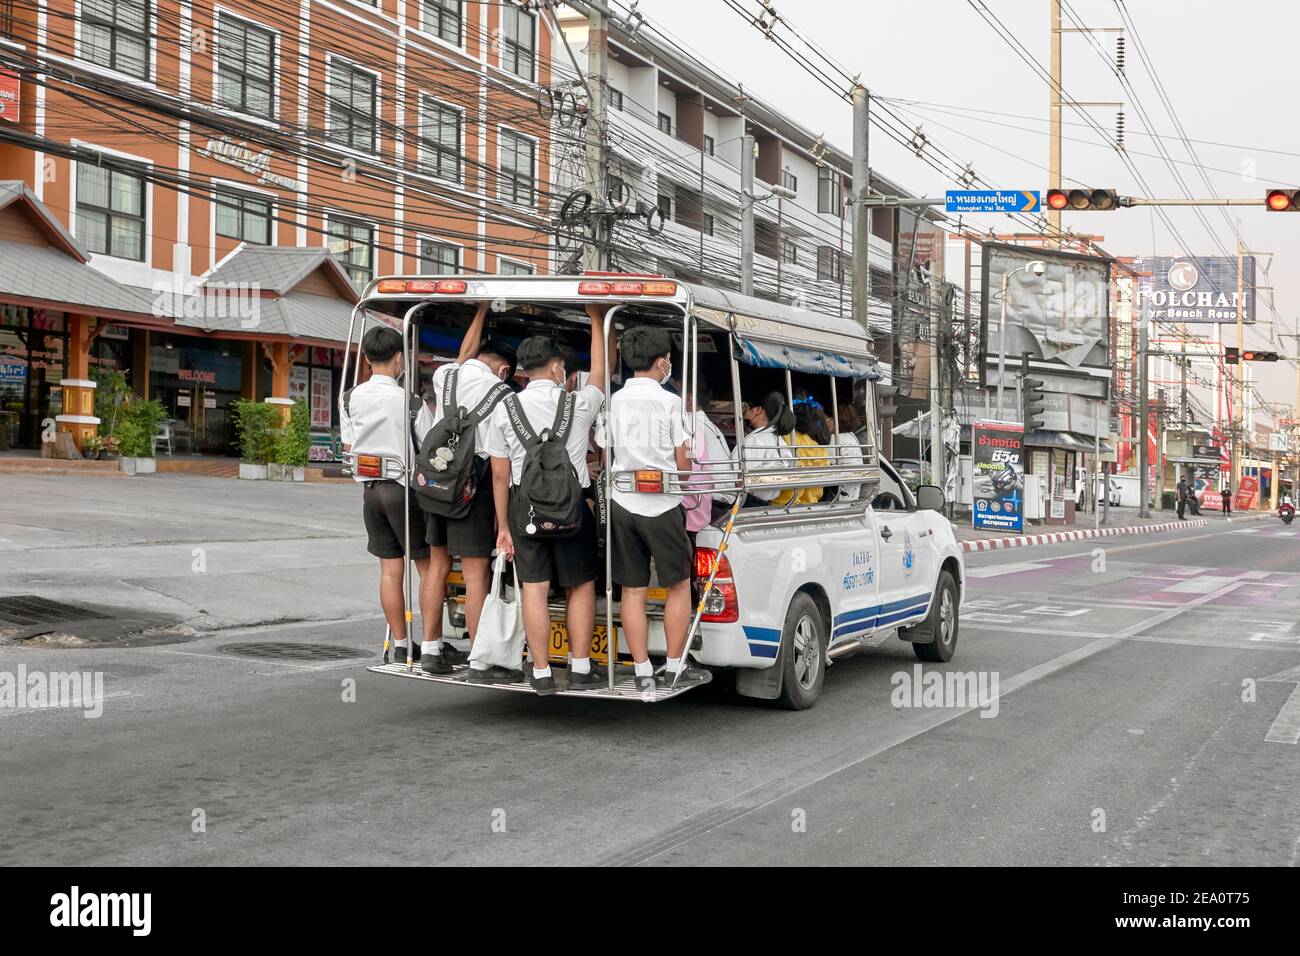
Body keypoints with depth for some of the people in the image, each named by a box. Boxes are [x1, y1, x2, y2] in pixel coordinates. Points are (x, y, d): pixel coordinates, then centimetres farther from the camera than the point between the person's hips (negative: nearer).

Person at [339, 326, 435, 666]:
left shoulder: (350, 398, 5)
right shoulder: (407, 399, -14)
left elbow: (349, 448, 12)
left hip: (370, 489, 6)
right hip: (404, 488, -6)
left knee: (390, 570, 10)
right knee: (428, 568, 2)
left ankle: (401, 646, 14)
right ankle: (430, 646, 0)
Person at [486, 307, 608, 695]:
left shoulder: (504, 408, 0)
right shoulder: (579, 404, -3)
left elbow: (500, 474, 1)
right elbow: (600, 372, 18)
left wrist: (503, 525, 8)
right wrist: (596, 319, 27)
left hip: (524, 503, 1)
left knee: (534, 588, 4)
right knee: (580, 587, 9)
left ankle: (541, 673, 6)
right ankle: (580, 669, 11)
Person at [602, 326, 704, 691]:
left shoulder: (613, 401, 6)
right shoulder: (668, 401, -7)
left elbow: (605, 458, 10)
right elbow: (683, 463, -3)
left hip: (621, 504, 4)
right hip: (661, 505, -4)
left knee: (632, 589, 7)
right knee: (678, 585, 9)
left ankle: (642, 672, 9)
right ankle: (675, 667, 12)